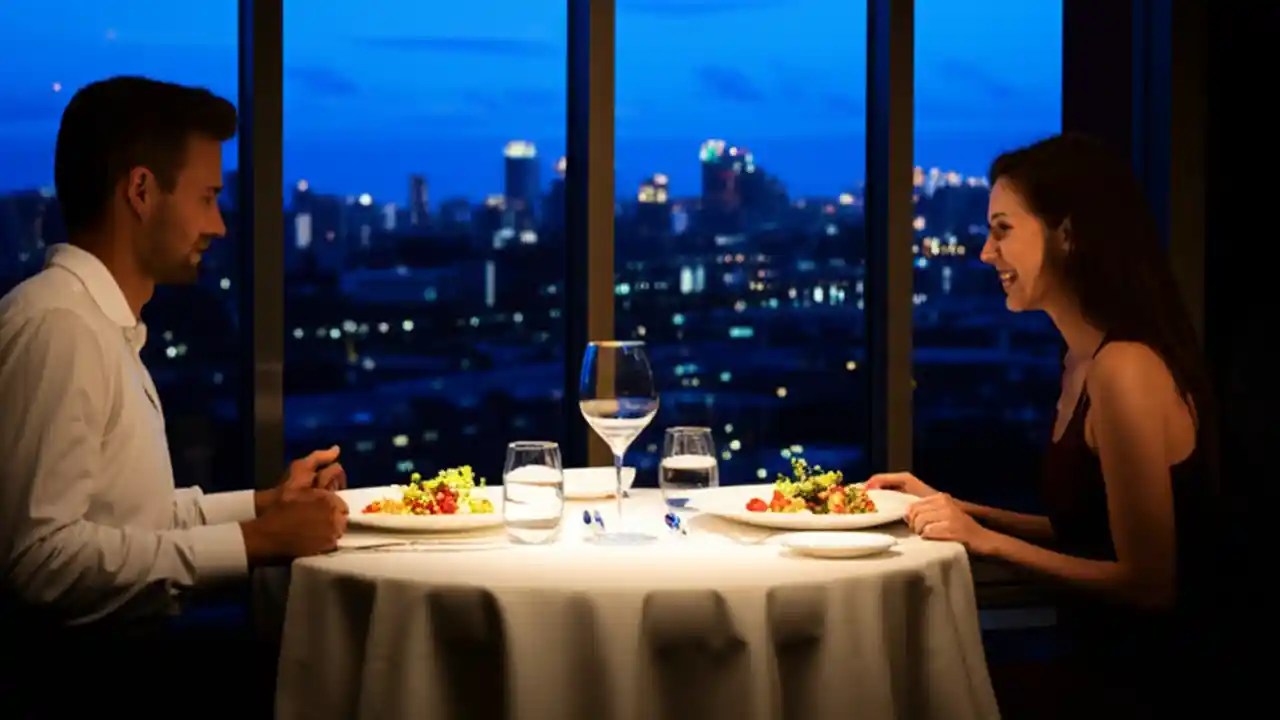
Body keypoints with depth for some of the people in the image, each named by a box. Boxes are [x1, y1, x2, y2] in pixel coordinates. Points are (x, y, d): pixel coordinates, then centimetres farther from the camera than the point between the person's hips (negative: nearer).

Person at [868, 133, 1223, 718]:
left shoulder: (1125, 368, -20)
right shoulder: (1085, 359, 8)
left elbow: (1148, 584, -20)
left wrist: (985, 539, -15)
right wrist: (950, 510, 7)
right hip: (1106, 668, 8)